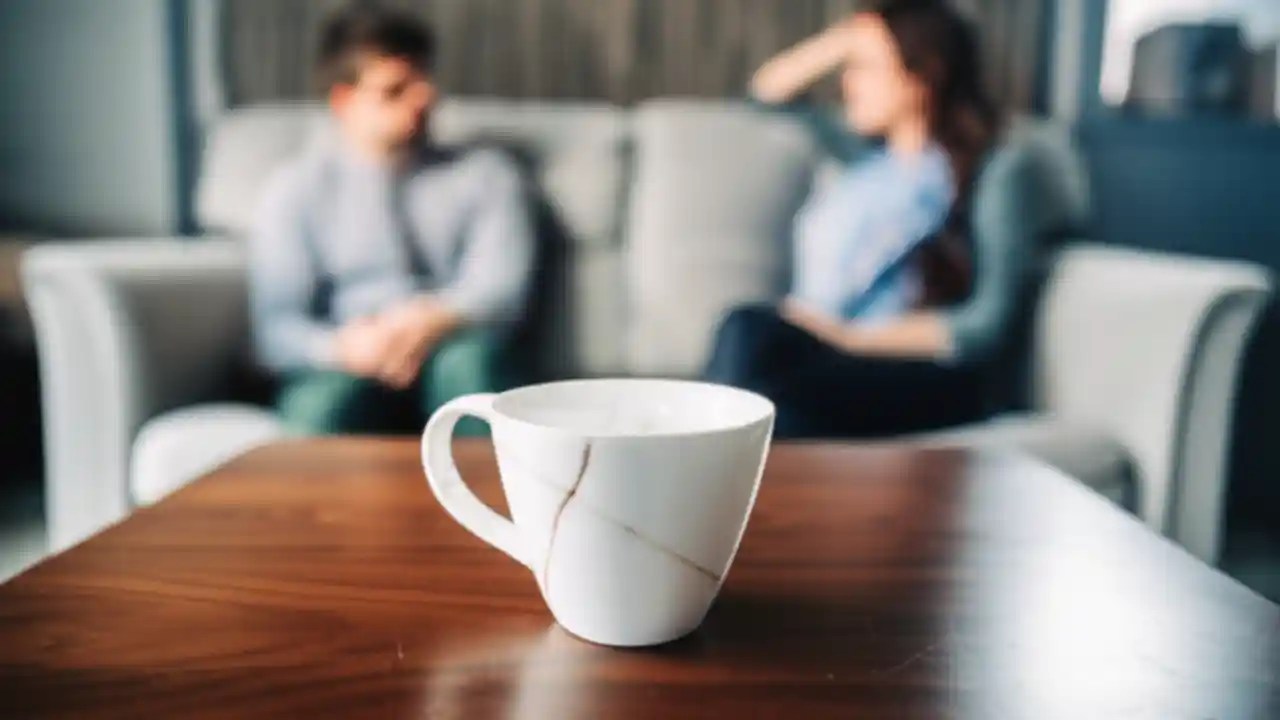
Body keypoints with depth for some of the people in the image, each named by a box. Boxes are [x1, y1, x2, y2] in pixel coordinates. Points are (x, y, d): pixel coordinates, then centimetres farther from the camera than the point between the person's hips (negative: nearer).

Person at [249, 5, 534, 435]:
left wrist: (433, 322, -25)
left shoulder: (483, 174, 13)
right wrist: (341, 347, -23)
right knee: (317, 408, -35)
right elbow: (277, 327, 1)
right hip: (347, 371, 0)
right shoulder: (295, 190, 11)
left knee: (467, 357, -35)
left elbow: (502, 286, -3)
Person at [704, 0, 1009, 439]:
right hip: (835, 359, 6)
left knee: (750, 334, -34)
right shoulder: (868, 156, 18)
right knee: (747, 329, -30)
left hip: (921, 384, -5)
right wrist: (847, 39, 12)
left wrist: (849, 336, -15)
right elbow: (767, 89, 28)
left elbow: (983, 325, -11)